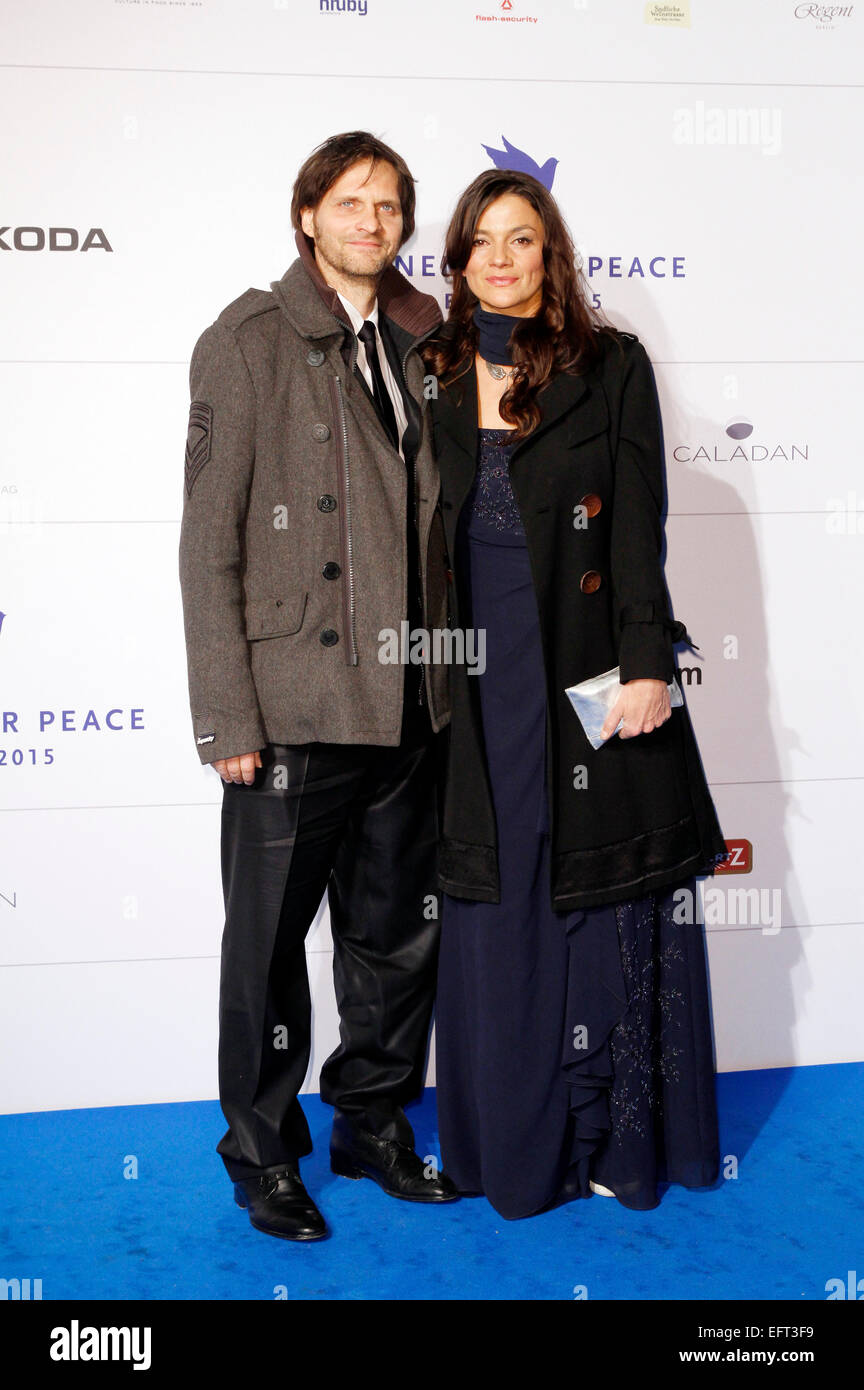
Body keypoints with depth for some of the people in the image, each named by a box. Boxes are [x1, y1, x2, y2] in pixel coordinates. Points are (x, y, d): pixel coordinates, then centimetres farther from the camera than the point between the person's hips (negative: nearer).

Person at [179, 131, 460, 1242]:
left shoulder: (423, 341, 12)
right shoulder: (249, 341, -3)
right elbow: (208, 543, -7)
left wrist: (451, 667, 10)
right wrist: (225, 716, -12)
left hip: (410, 704, 5)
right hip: (294, 710, -5)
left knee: (398, 936, 15)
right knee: (269, 944, 8)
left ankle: (375, 1127, 34)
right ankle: (262, 1152, 27)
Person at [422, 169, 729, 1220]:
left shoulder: (612, 366, 3)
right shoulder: (433, 375, 11)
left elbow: (637, 526, -4)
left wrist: (646, 663, -13)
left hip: (591, 668, -2)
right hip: (480, 679, 3)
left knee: (608, 898, 3)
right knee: (496, 911, 7)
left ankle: (618, 1135, 19)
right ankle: (514, 1139, 22)